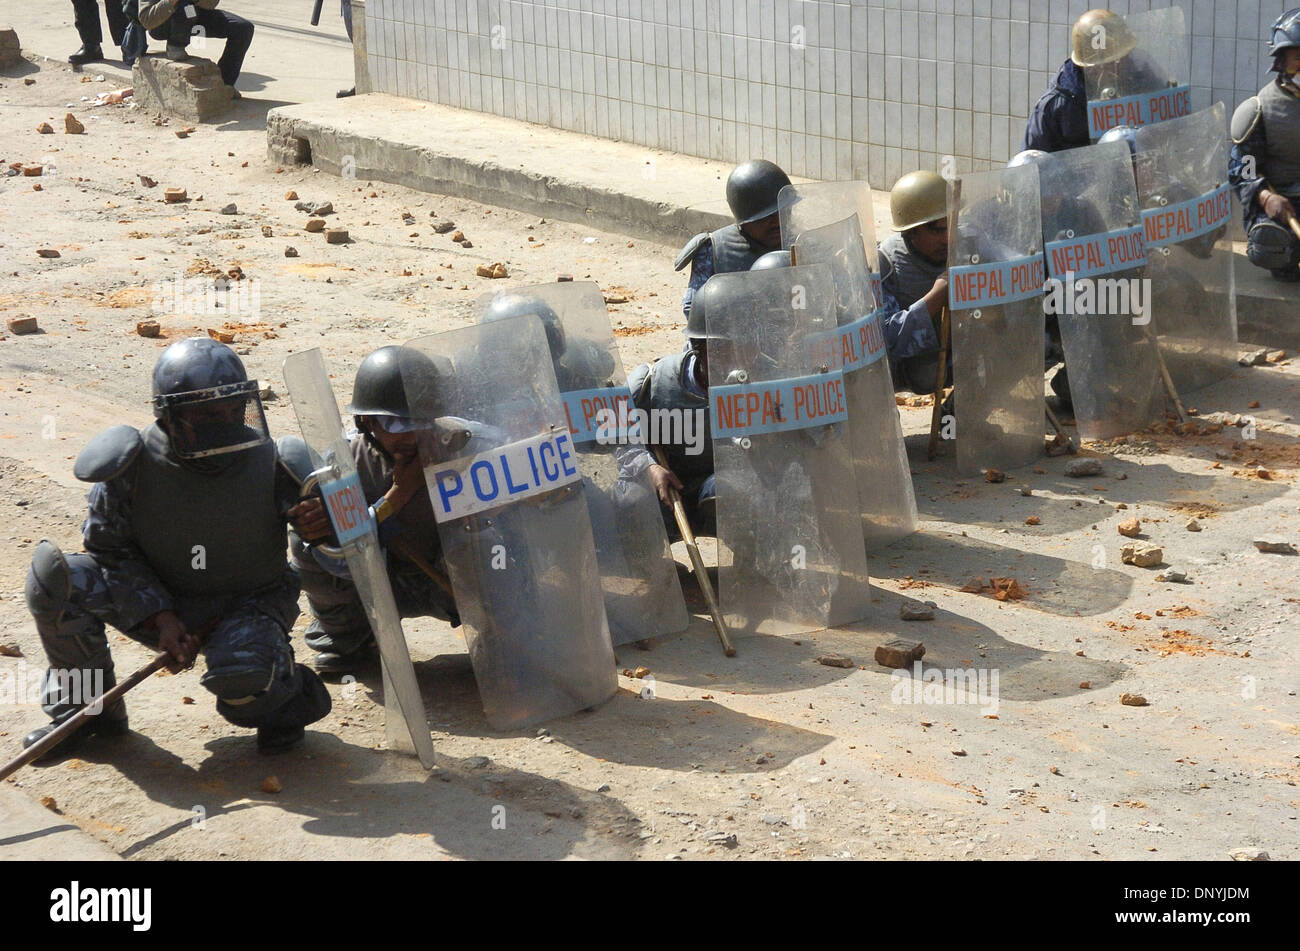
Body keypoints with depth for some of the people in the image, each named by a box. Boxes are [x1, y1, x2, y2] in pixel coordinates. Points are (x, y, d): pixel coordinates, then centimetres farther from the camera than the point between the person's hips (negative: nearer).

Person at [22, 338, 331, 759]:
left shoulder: (267, 460, -16)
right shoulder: (135, 461, -16)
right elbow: (110, 547, -5)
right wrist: (160, 617, -15)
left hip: (246, 606, -2)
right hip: (159, 604, 3)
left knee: (241, 673, -37)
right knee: (53, 574, -19)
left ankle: (289, 697, 4)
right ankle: (87, 709, 1)